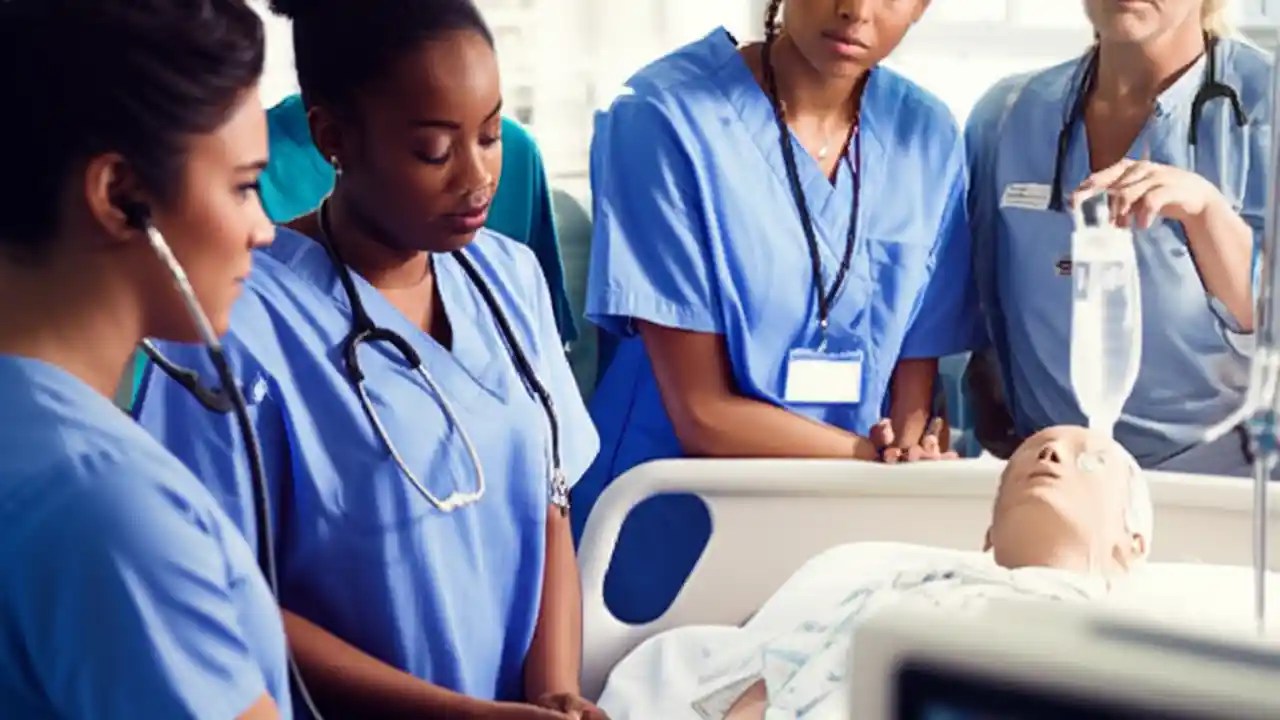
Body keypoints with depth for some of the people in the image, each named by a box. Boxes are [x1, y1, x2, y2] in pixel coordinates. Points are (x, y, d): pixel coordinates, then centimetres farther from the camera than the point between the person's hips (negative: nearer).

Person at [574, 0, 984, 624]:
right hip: (667, 544, -3)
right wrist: (894, 465, -18)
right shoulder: (664, 117, -16)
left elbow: (915, 376, -2)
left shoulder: (926, 137, -2)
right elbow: (704, 414, -17)